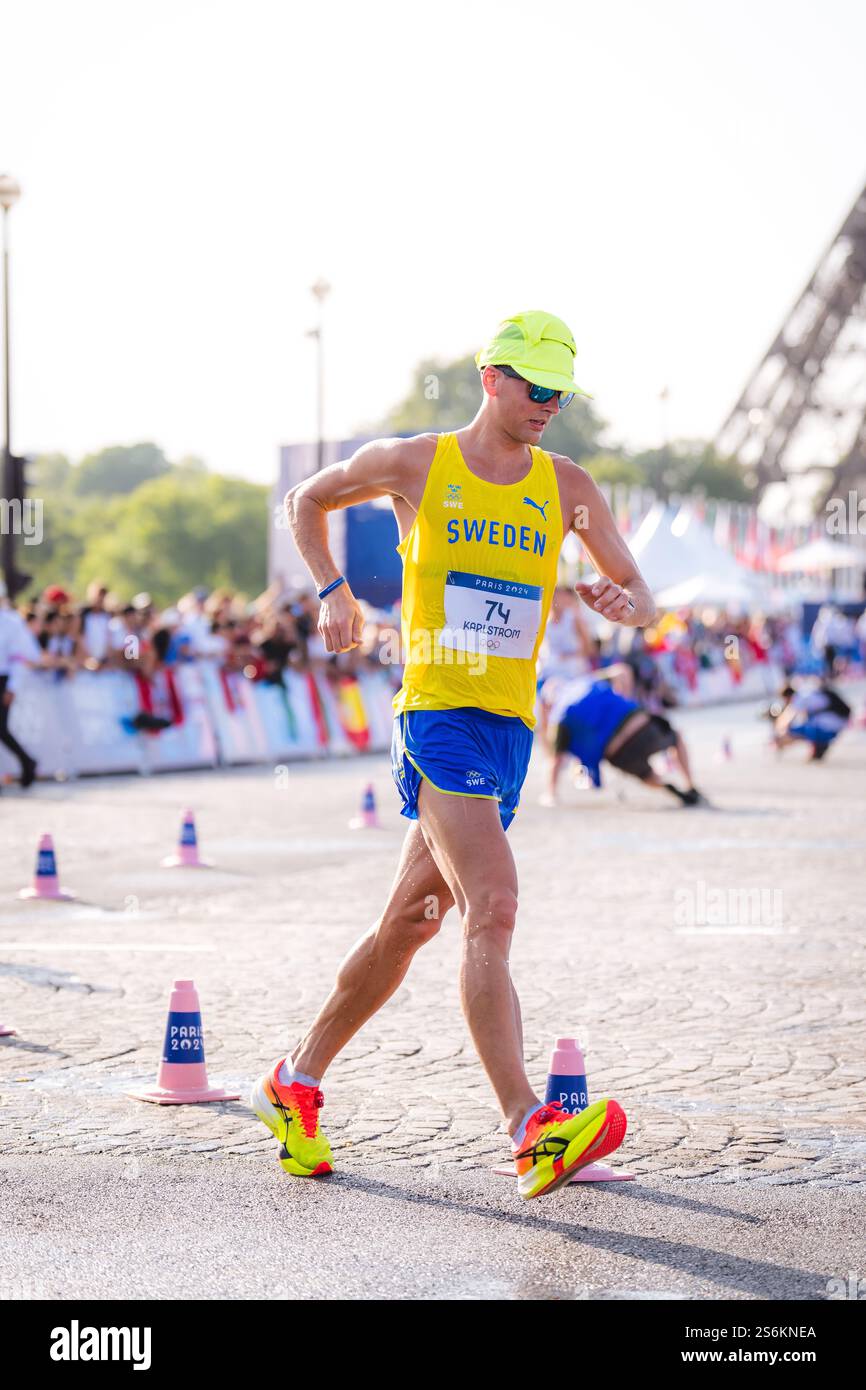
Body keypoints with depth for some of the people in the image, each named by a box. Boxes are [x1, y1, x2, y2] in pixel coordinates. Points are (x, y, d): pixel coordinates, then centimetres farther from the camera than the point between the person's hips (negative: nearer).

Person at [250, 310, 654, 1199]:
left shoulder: (566, 486, 8)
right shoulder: (413, 464, 0)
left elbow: (639, 595, 9)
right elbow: (306, 501, 17)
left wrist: (623, 604, -14)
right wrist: (332, 592, 5)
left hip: (510, 725, 5)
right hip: (436, 714, -5)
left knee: (410, 921, 12)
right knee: (492, 907, -21)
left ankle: (295, 1085, 28)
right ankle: (533, 1133, -26)